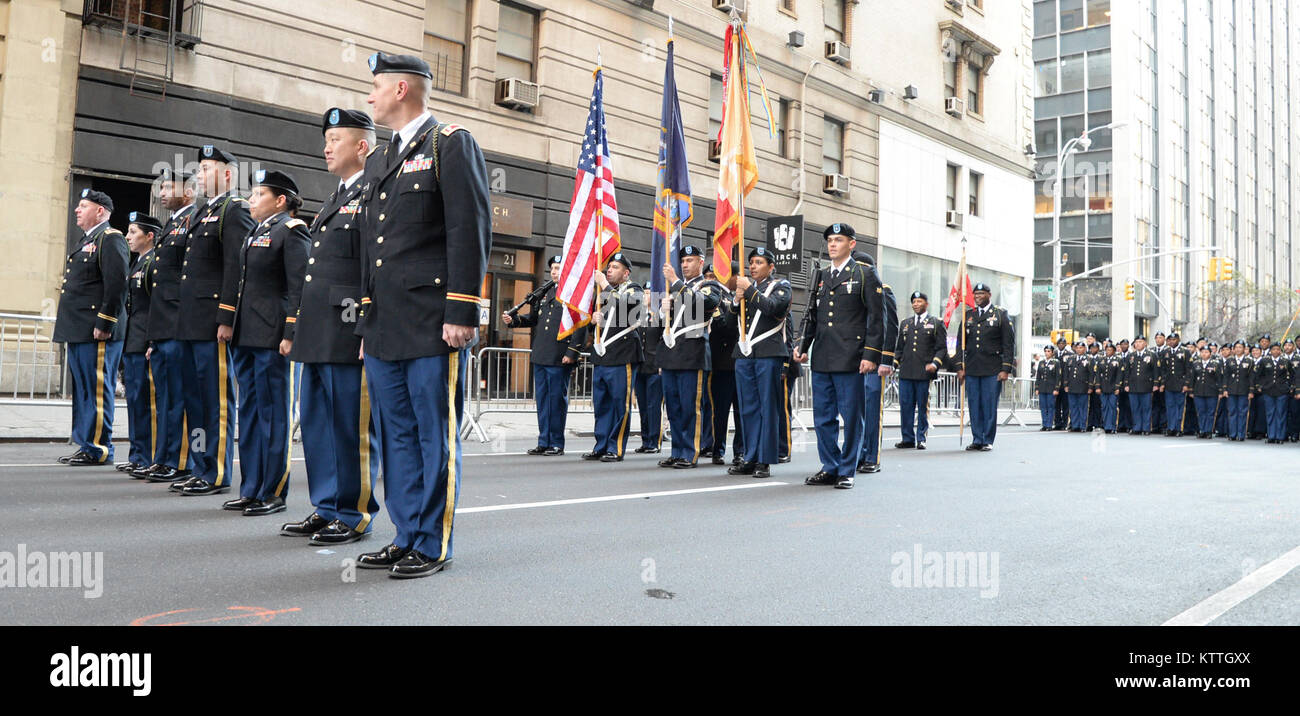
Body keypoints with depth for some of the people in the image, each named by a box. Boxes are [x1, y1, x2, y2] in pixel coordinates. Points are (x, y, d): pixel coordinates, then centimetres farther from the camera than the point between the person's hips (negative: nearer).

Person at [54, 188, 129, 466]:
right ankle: (85, 446, 21)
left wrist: (104, 324, -21)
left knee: (96, 390, -6)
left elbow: (116, 284, -18)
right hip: (78, 331, 10)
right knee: (82, 390, 14)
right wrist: (67, 326, 22)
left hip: (96, 333, -10)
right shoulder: (85, 240, 22)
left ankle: (99, 449, -1)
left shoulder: (110, 238, -9)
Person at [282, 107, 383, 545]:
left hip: (350, 333, -10)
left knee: (352, 424, -3)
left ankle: (355, 515, 7)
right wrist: (299, 328, 20)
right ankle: (327, 508, 23)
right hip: (319, 335, 10)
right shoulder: (335, 199, 23)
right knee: (316, 422, 13)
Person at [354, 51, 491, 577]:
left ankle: (434, 545, 9)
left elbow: (470, 232, -10)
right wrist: (367, 321, 19)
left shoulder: (451, 144, -1)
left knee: (435, 439, -1)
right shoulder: (377, 161, 23)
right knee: (397, 437, 12)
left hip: (432, 328, -8)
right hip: (383, 329, 8)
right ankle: (407, 537, 21)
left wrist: (461, 313, -16)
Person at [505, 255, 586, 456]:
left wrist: (572, 354, -15)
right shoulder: (546, 293, 18)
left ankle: (556, 444, 8)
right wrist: (513, 320, 7)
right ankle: (544, 442, 17)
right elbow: (534, 317, 23)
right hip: (540, 356, 7)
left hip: (560, 359, -7)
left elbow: (580, 327, -10)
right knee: (542, 399, 10)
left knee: (557, 399, -1)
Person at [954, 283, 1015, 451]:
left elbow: (1009, 344, 0)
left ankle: (988, 441, 6)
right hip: (971, 369, 3)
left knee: (990, 406, -2)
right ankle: (977, 440, 12)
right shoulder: (968, 316, 14)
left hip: (992, 370, -3)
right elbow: (962, 343, 15)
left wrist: (1006, 369, -7)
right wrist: (960, 367, 6)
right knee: (974, 406, 4)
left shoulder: (1001, 315, 4)